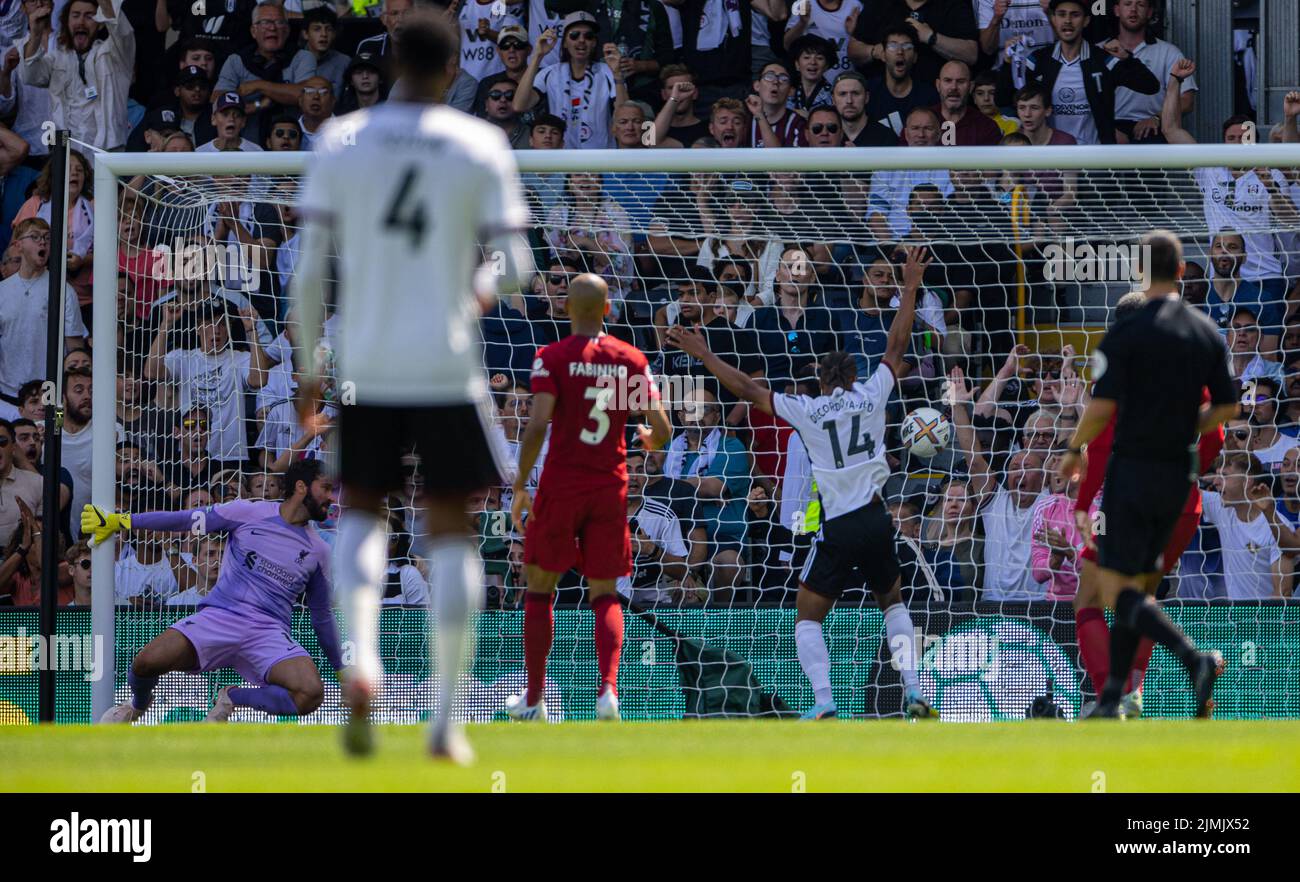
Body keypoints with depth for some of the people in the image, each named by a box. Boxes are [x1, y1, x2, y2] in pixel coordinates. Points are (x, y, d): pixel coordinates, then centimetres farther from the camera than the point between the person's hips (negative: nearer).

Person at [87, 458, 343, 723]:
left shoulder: (318, 551, 15)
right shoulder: (248, 513, 6)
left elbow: (322, 618, 26)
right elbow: (182, 520, 8)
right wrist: (118, 521, 5)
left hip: (269, 631, 2)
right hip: (219, 616, -2)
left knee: (311, 694, -29)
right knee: (147, 662, -26)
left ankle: (232, 698, -1)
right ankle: (138, 705, 13)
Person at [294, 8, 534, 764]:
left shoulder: (341, 143, 1)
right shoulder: (480, 147, -3)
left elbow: (311, 268, -1)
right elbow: (515, 268, -6)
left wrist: (309, 370, 7)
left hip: (367, 365, 1)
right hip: (448, 367, -1)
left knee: (362, 510, 18)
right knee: (450, 530, 6)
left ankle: (361, 657, -9)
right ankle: (447, 721, 1)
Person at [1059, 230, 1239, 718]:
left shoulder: (1127, 334, -13)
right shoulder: (1207, 334, 4)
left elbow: (1102, 407, -16)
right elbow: (1226, 407, 6)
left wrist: (1073, 450, 1)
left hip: (1133, 470, -6)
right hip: (1178, 473, 6)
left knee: (1116, 591, -6)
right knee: (1136, 585, 15)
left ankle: (1195, 660, -26)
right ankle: (1111, 700, 15)